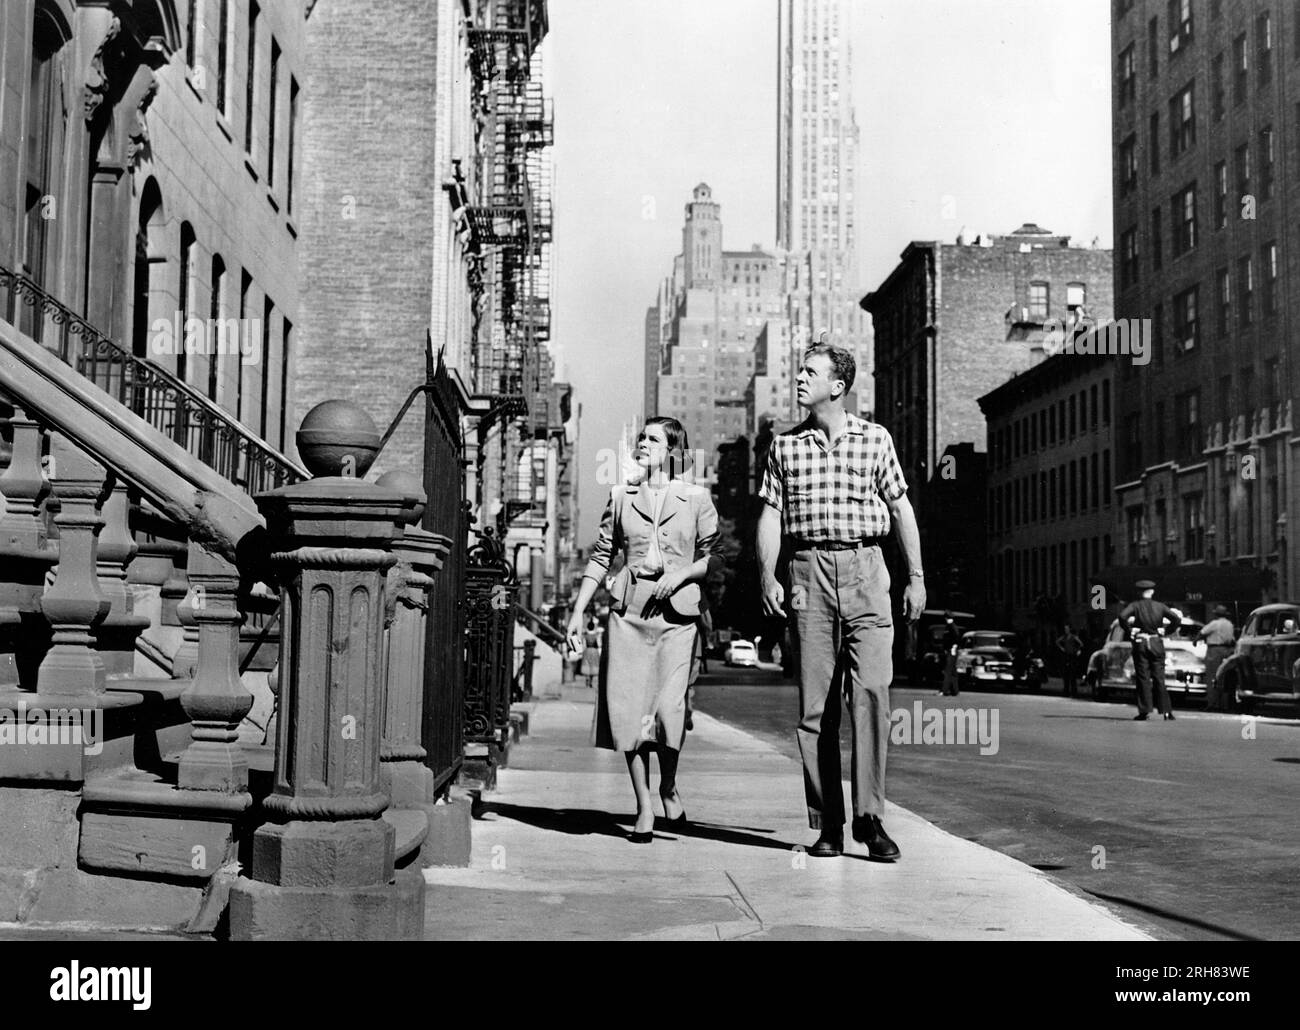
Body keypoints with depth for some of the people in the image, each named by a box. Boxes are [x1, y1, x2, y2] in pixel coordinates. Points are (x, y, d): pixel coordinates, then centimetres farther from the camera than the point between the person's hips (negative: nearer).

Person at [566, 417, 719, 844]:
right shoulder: (621, 497, 12)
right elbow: (600, 556, 14)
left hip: (676, 612, -2)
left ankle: (669, 788, 15)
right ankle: (644, 808, 7)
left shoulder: (697, 498, 6)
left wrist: (680, 574, -9)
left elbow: (711, 559, 10)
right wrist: (578, 611, 9)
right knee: (628, 707, -4)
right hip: (628, 609, 2)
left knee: (668, 707, -13)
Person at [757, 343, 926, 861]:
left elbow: (901, 508, 12)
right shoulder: (785, 445, 11)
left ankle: (869, 817, -10)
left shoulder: (875, 438, 9)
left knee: (871, 691, -14)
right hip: (806, 571, 1)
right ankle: (827, 825, 6)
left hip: (865, 571, -1)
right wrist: (768, 575, -5)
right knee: (815, 703, 1)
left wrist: (917, 576, 8)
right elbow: (771, 515, 8)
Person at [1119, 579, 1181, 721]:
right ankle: (1166, 710, 4)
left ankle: (1144, 711, -5)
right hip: (1157, 644, 2)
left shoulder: (1135, 606, -1)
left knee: (1143, 678, 0)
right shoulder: (1160, 606, 5)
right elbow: (1176, 618, -2)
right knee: (1159, 677, 7)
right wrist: (1168, 631, 7)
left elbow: (1122, 616, -19)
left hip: (1140, 644, -2)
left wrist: (1129, 630, -7)